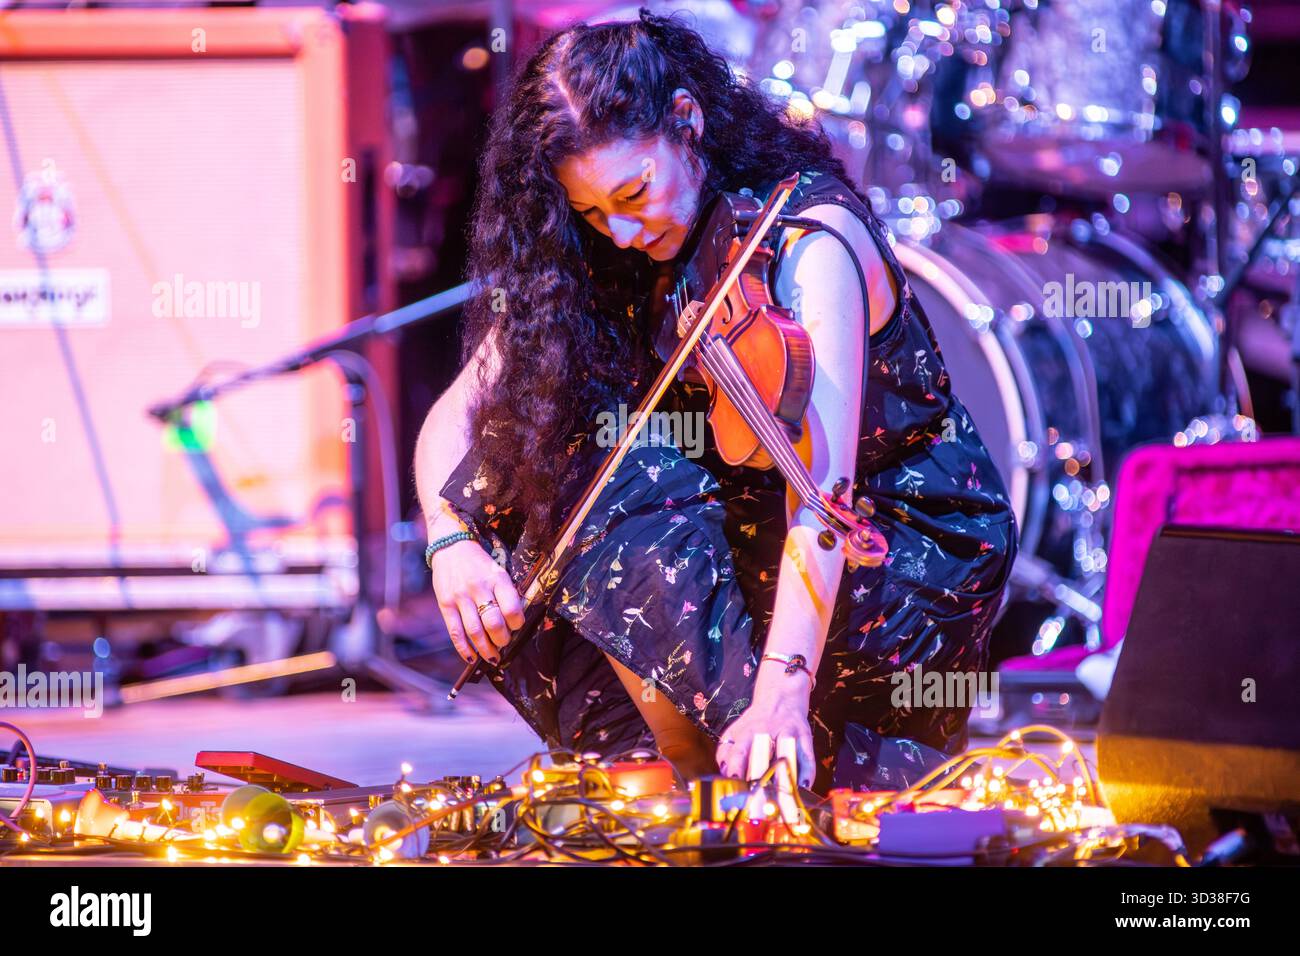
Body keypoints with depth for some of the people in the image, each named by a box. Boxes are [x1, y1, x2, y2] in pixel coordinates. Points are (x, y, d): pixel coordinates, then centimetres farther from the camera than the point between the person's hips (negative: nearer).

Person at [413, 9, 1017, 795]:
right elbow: (458, 411, -3)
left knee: (622, 497, -28)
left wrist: (783, 689, -47)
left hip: (913, 557, -7)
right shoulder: (609, 259, -4)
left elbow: (822, 492, -35)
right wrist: (452, 541, -25)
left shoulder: (809, 237, -23)